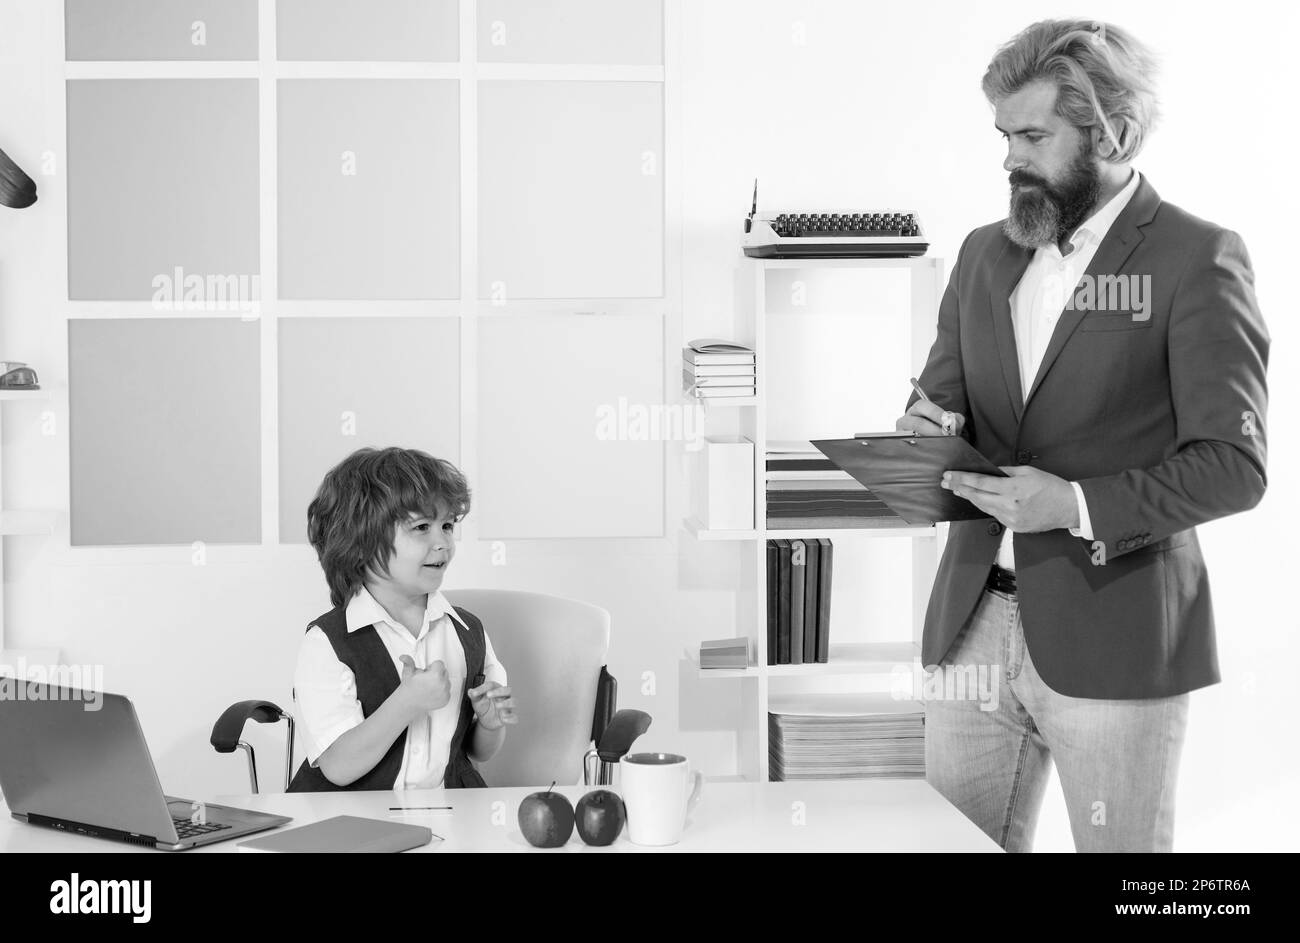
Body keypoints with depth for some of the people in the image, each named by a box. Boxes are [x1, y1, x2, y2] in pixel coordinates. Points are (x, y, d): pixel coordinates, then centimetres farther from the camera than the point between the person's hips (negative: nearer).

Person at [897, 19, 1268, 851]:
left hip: (1113, 639, -5)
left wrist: (1077, 505, -22)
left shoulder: (1197, 259, -7)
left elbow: (1234, 465, -11)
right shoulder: (985, 253, 12)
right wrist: (930, 430, -4)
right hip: (972, 623, 5)